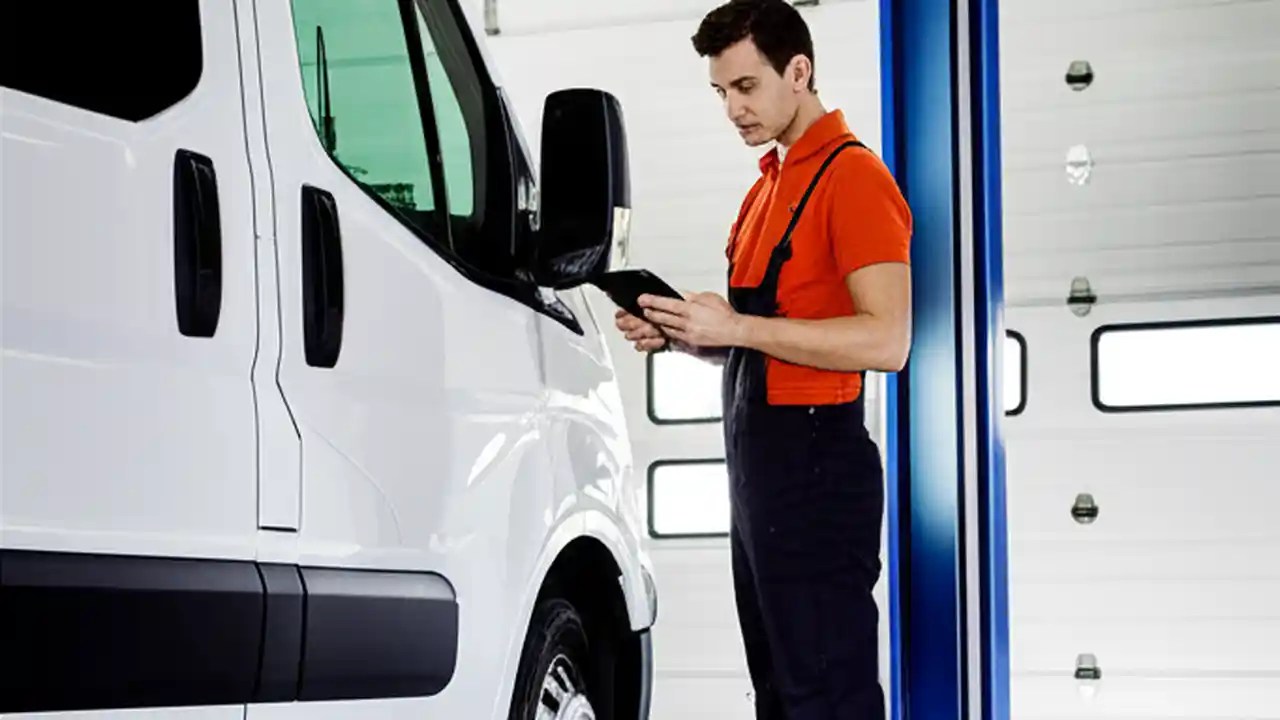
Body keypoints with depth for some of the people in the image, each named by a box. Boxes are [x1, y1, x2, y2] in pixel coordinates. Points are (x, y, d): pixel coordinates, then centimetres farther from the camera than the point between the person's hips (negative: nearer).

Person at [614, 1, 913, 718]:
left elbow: (886, 340, -22)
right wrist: (681, 333, 5)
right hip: (758, 469, 10)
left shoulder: (852, 175, -11)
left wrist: (737, 328, -21)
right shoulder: (769, 187, 18)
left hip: (816, 470, -10)